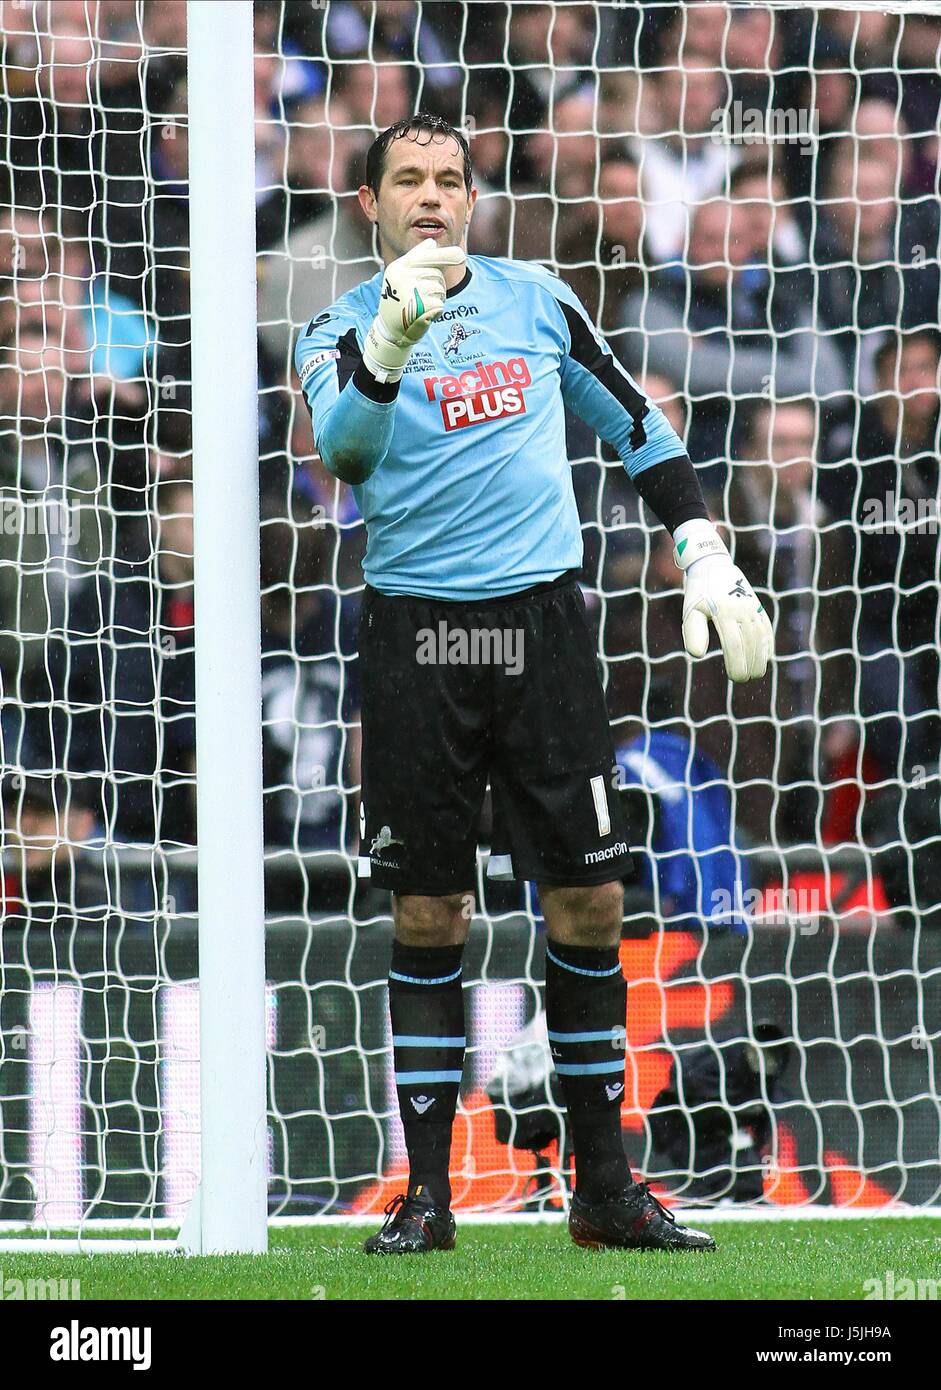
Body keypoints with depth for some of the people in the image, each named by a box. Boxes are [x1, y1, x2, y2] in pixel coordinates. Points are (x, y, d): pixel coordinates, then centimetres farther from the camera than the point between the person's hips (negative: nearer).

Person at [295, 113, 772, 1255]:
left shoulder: (538, 301, 9)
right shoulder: (343, 331, 1)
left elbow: (638, 430, 19)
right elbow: (346, 452, -20)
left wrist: (707, 560, 11)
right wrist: (389, 345, -37)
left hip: (542, 622, 2)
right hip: (414, 635, -2)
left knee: (588, 903, 0)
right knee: (428, 914, -1)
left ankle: (604, 1191, 8)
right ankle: (427, 1192, 5)